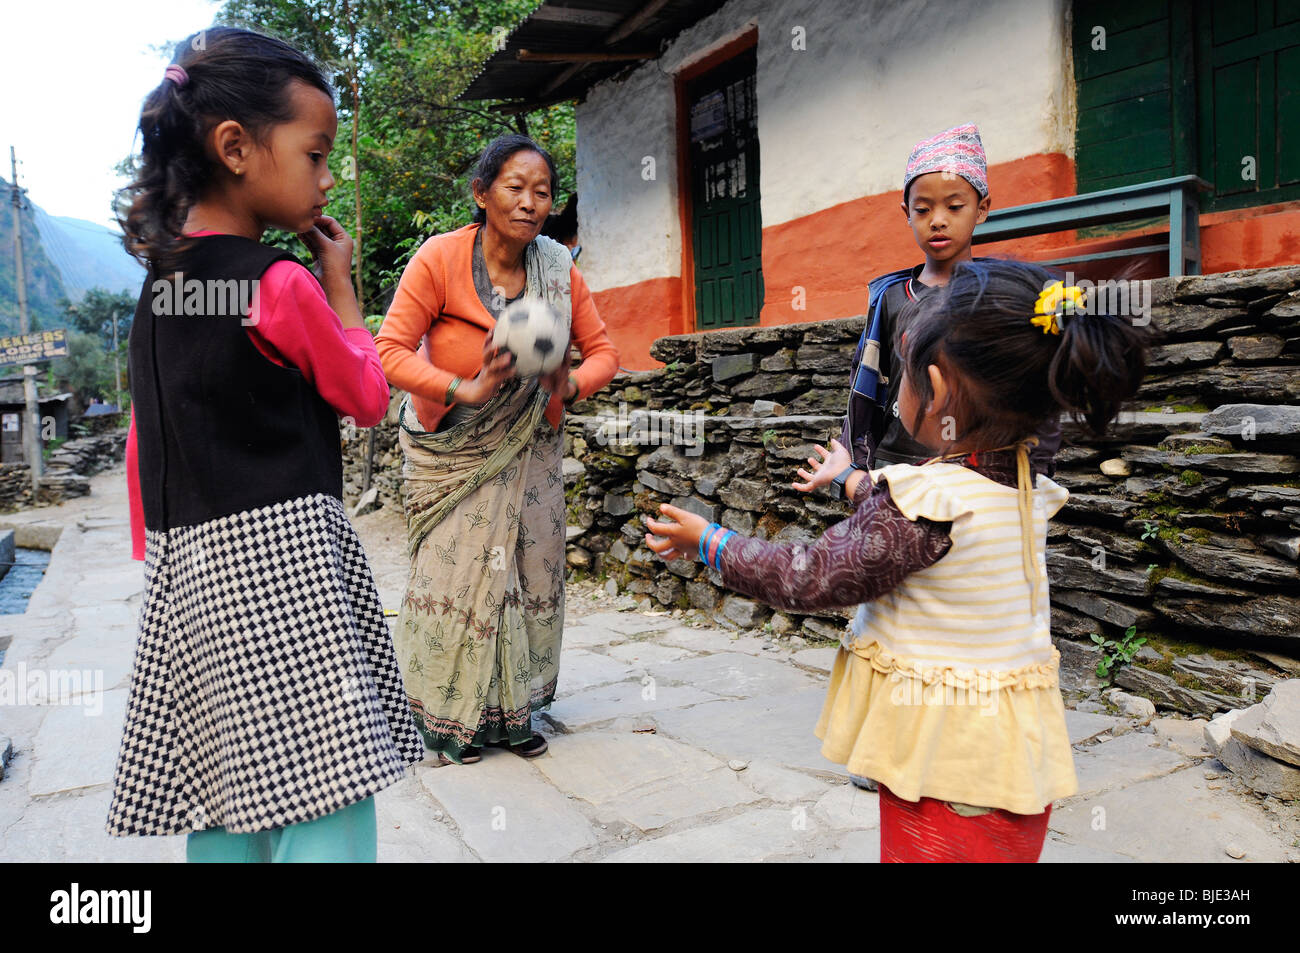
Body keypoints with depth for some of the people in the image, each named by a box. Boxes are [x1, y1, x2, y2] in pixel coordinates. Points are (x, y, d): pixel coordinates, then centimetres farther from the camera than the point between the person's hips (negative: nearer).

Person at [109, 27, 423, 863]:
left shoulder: (161, 287, 12)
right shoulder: (283, 285, -12)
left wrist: (157, 560, 23)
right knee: (327, 813, -5)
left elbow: (145, 444, 16)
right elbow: (369, 399, 1)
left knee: (221, 808, 15)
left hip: (185, 558, 9)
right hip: (282, 552, -9)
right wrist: (341, 283, 9)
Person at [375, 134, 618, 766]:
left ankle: (511, 712, 21)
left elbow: (602, 350, 1)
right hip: (451, 451, -3)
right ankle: (447, 718, 15)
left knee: (529, 575, 4)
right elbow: (391, 350, -18)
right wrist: (467, 390, -31)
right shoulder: (439, 258, -15)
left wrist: (571, 385, -21)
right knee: (454, 576, -4)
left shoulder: (559, 271, -4)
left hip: (527, 450, 4)